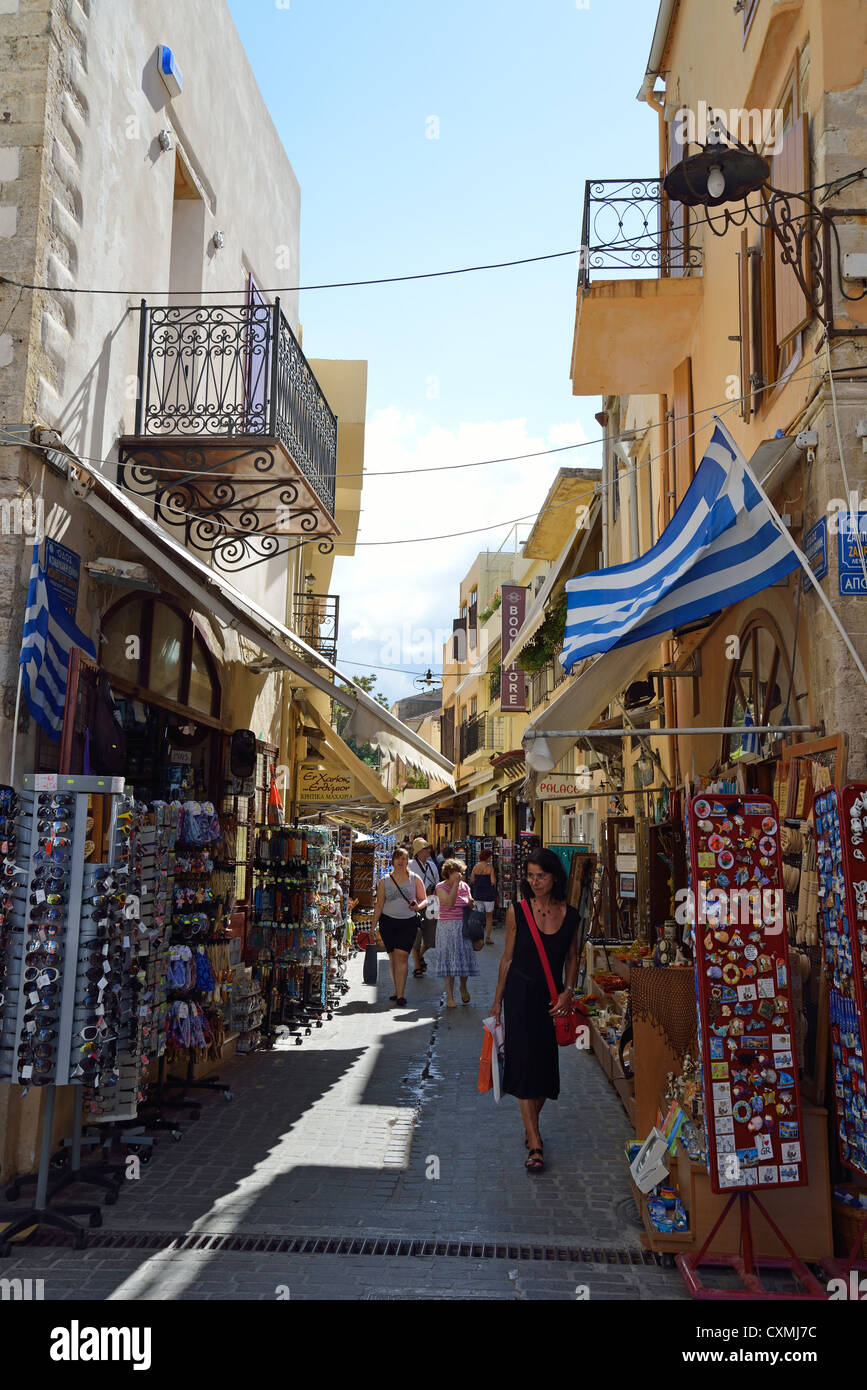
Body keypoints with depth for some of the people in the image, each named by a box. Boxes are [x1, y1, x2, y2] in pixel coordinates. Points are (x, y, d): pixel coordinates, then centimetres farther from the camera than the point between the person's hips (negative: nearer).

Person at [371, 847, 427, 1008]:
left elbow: (424, 899, 8)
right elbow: (379, 904, 9)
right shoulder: (384, 881, 6)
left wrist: (418, 906, -15)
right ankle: (397, 991, 20)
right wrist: (374, 925, 6)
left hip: (408, 922, -2)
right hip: (388, 921, 2)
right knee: (393, 957, 6)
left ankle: (400, 995, -13)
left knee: (402, 955, -13)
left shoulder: (415, 879, 4)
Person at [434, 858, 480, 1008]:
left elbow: (470, 907, 17)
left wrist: (472, 904, -6)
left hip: (463, 928, 4)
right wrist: (455, 884, -20)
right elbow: (449, 902, -23)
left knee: (464, 957, 4)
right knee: (449, 960, -2)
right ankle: (449, 997, 5)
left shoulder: (465, 886, 8)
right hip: (447, 928, -4)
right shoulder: (441, 887, -6)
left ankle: (463, 987, 31)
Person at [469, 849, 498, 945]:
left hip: (477, 894, 4)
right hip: (488, 894, -4)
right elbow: (493, 882, -14)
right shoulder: (490, 867, -11)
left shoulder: (475, 867, 1)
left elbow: (471, 881, 6)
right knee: (489, 916, 9)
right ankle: (488, 938, 10)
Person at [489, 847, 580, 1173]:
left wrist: (567, 991, -5)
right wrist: (498, 1001, 4)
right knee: (524, 1063, -7)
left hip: (553, 998, 2)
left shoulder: (570, 915, 0)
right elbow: (508, 957, 2)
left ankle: (531, 1124, 31)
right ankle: (535, 1144, -5)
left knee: (546, 1064, 8)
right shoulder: (517, 912, -5)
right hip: (521, 993, -2)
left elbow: (572, 958, 10)